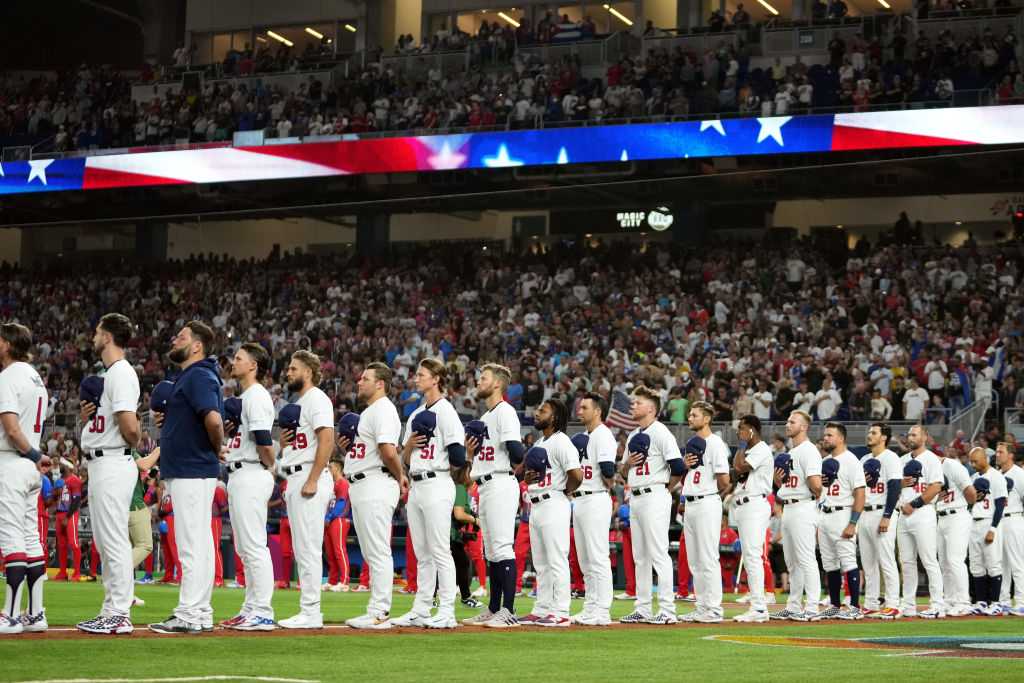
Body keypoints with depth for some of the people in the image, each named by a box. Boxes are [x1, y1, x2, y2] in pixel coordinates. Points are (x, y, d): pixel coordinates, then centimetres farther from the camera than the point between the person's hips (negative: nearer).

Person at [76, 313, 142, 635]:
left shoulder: (121, 373, -14)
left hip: (113, 464, -11)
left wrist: (133, 444, -3)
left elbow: (130, 427, -24)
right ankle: (111, 612, 17)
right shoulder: (108, 374, 19)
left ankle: (120, 615, -9)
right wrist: (87, 415, 6)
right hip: (100, 464, 11)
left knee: (114, 540, -10)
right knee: (104, 541, 13)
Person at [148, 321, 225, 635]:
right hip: (185, 471, 11)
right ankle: (201, 613, 15)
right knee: (199, 543, 12)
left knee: (192, 544, -9)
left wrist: (217, 449, -13)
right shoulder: (188, 376, 18)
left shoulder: (199, 376, -15)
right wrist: (167, 420, 10)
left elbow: (214, 420, -29)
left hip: (192, 472, -11)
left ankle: (188, 615, -10)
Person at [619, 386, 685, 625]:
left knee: (658, 554, -11)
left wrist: (666, 488, -4)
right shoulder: (633, 436, 19)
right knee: (639, 557, 11)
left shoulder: (660, 433, -9)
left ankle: (667, 611, -11)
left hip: (654, 497, -9)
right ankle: (642, 609, 15)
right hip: (635, 498, 9)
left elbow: (678, 468, -16)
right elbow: (623, 473, 23)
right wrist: (627, 463, 2)